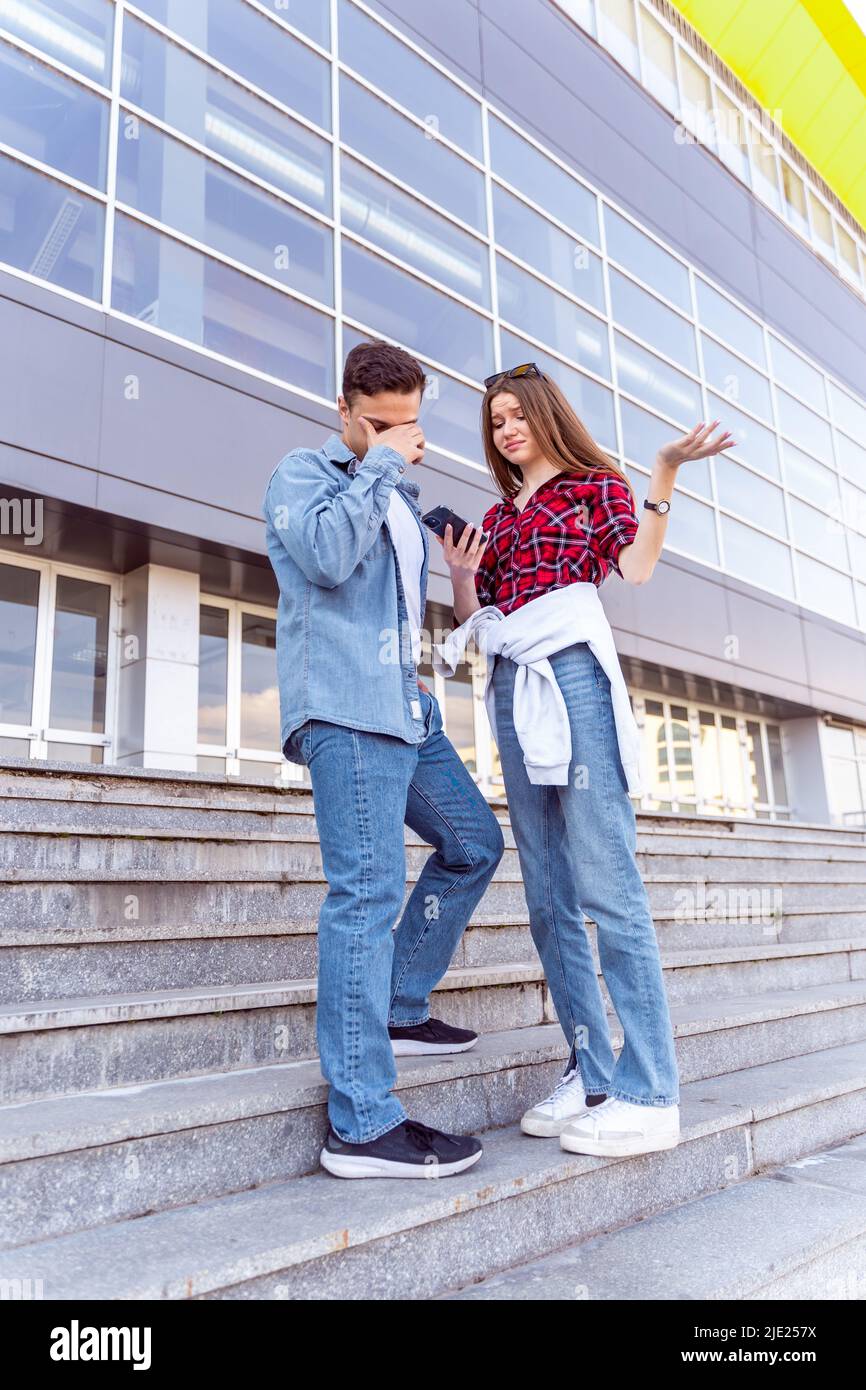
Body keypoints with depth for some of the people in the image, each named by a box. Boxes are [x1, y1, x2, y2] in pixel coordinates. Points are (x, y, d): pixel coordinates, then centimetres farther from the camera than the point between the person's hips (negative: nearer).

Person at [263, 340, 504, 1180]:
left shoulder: (400, 502, 27)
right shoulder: (303, 472, 3)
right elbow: (326, 555, -18)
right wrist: (381, 463, -8)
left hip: (404, 707, 9)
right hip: (344, 707, -9)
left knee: (475, 842, 14)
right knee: (368, 891, -15)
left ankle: (398, 1011, 23)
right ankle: (362, 1126, -11)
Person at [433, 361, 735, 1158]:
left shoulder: (596, 483, 12)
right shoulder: (499, 514, 25)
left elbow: (636, 566, -6)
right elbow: (475, 617, 21)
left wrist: (664, 478, -14)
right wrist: (461, 574, 4)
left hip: (574, 675, -6)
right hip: (514, 689, 6)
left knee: (606, 886, -12)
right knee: (549, 899, 2)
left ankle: (648, 1095, -6)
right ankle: (592, 1076, 10)